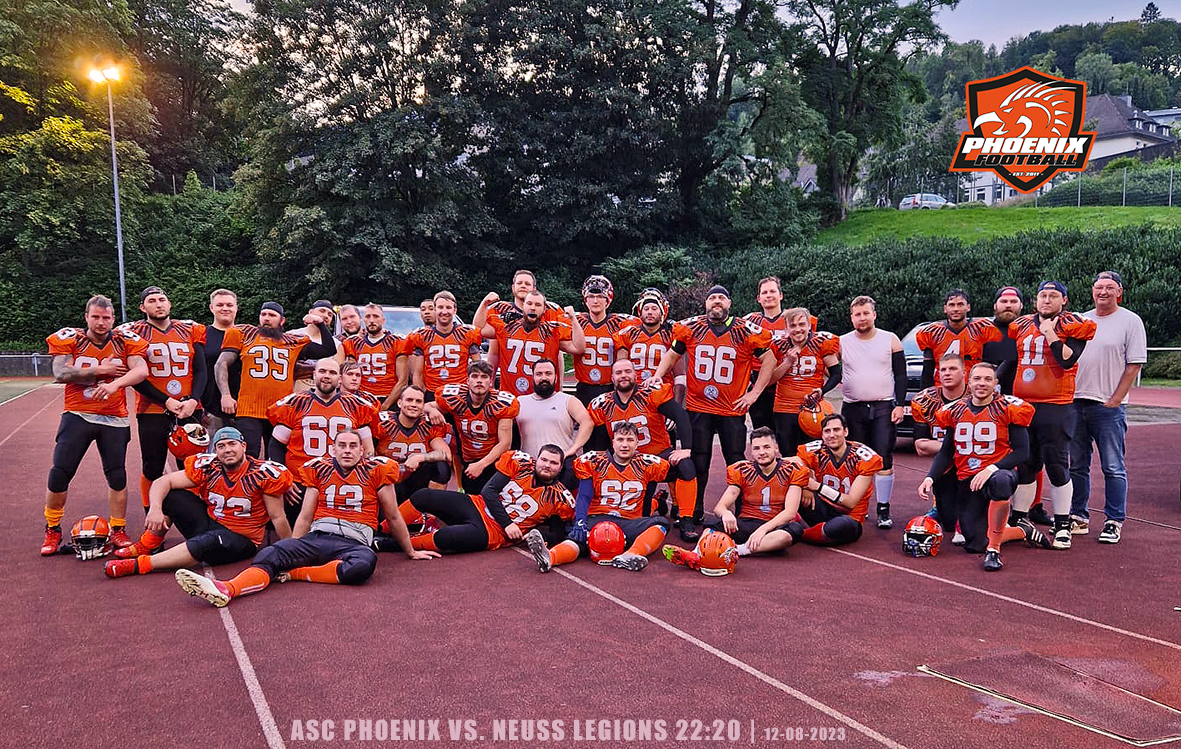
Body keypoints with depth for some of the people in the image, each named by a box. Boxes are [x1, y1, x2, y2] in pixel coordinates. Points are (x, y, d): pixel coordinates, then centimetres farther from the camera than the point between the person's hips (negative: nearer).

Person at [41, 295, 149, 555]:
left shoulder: (125, 341, 0)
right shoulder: (69, 339, -1)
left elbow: (141, 370, -16)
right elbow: (60, 373, -14)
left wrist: (115, 383, -33)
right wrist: (100, 371, -15)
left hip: (114, 419, 0)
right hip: (77, 415, 0)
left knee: (117, 476, 3)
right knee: (59, 473, -2)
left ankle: (118, 531, 18)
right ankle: (52, 531, 16)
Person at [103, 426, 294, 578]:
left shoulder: (263, 474, -16)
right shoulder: (207, 468, -6)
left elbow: (278, 518, -11)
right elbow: (162, 482, -8)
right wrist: (155, 508, -27)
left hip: (241, 539, -5)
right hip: (209, 524, 5)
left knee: (210, 542, -38)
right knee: (168, 494, -8)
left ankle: (139, 565, -32)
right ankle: (147, 546, 3)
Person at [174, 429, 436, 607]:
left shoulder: (375, 471, 8)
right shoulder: (320, 470, 15)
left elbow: (393, 516, 16)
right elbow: (305, 517, 18)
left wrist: (411, 552, 22)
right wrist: (292, 552, 14)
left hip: (353, 542, -2)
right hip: (317, 538, 2)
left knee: (364, 563, -39)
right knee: (272, 554, -26)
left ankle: (295, 573, -27)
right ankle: (226, 589, -51)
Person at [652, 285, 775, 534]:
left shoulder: (746, 331, -3)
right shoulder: (691, 328, 2)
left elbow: (769, 359, 4)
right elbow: (672, 354, 15)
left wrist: (754, 393, 0)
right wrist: (655, 379, 2)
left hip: (733, 409, -1)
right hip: (698, 407, 1)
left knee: (736, 462, 1)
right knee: (698, 462, 6)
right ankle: (694, 512, 19)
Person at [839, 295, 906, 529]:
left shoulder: (890, 340, 4)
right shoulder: (842, 343, 6)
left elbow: (901, 375, 5)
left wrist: (900, 405, -4)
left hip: (884, 408, -1)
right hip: (853, 409, 1)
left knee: (884, 461, -7)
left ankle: (884, 510, -1)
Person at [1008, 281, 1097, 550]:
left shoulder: (1072, 326, -3)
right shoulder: (1021, 325, 13)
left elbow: (1068, 359, -18)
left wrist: (1049, 332, -14)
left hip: (1056, 406, -5)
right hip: (1022, 404, 5)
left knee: (1057, 466, -3)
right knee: (1024, 465, 11)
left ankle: (1062, 526, 6)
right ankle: (1018, 520, 20)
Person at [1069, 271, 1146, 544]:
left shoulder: (1130, 321, -1)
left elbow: (1134, 365, -5)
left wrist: (1114, 401, -10)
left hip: (1109, 407, -5)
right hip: (1076, 403, 5)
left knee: (1113, 468, -2)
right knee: (1077, 466, 9)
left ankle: (1114, 522, 5)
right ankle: (1078, 518, 18)